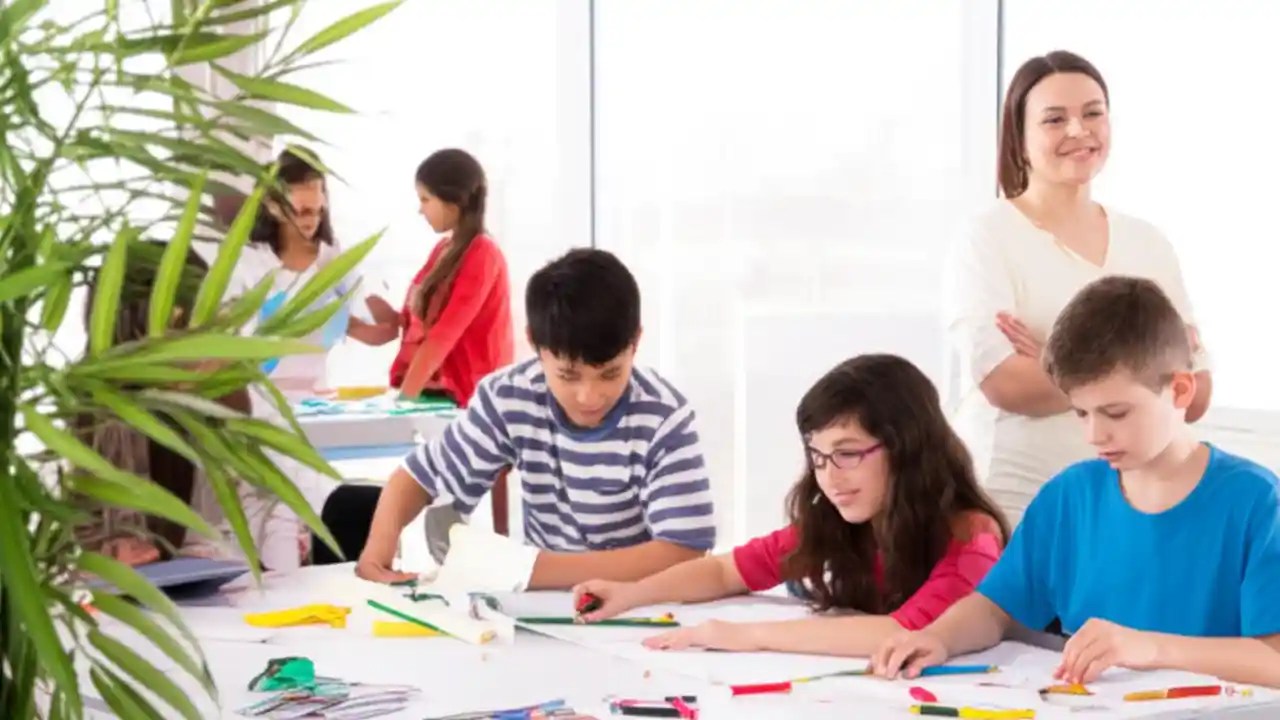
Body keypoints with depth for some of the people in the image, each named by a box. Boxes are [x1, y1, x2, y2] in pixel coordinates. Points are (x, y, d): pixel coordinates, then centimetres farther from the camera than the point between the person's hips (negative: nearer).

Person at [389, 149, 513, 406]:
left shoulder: (482, 254, -12)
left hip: (467, 395, -7)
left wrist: (405, 395, -21)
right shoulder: (444, 249, 13)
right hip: (434, 389, 7)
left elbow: (445, 333, -18)